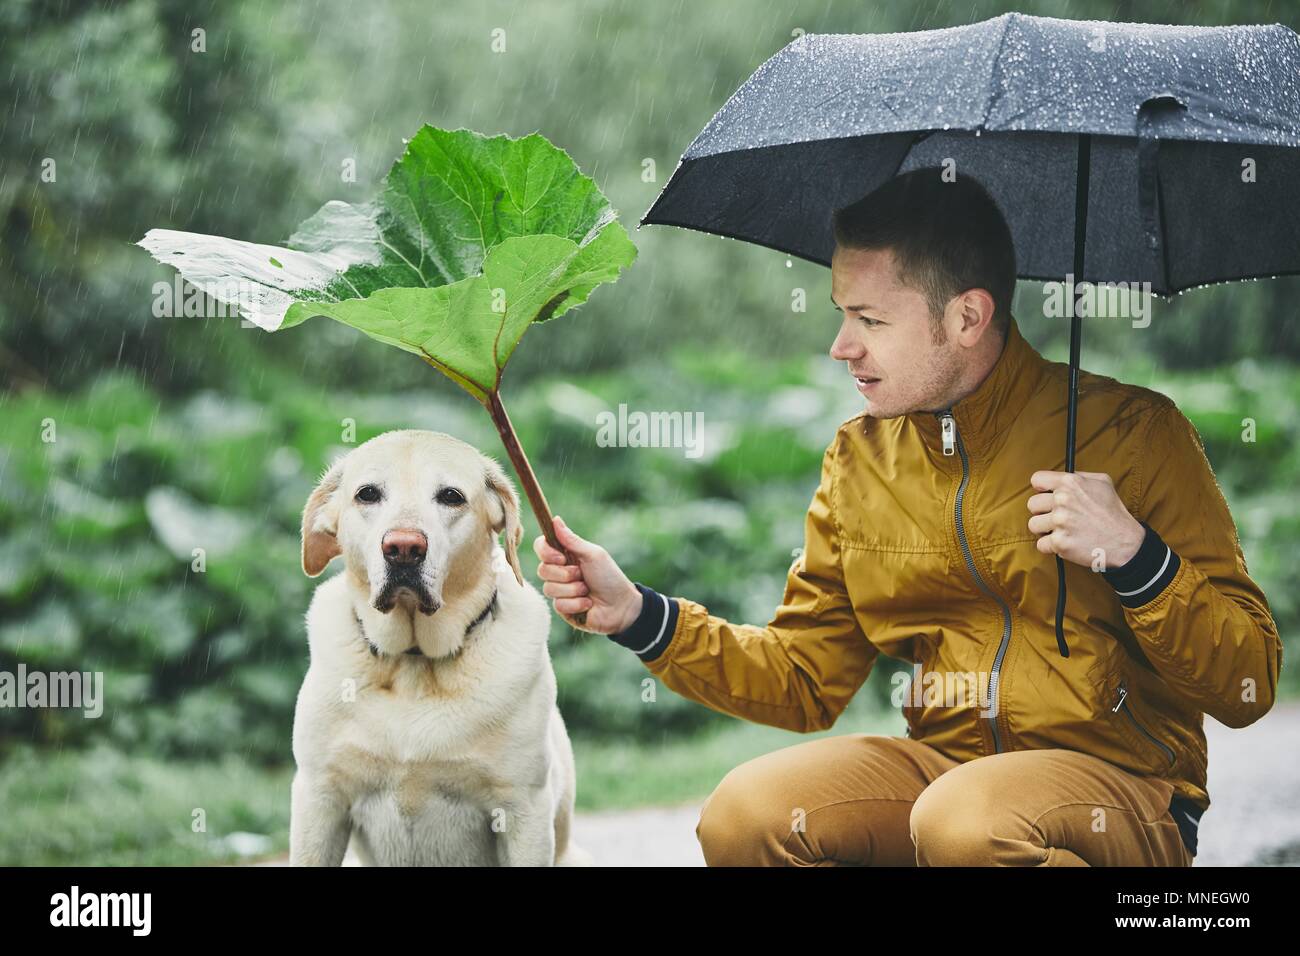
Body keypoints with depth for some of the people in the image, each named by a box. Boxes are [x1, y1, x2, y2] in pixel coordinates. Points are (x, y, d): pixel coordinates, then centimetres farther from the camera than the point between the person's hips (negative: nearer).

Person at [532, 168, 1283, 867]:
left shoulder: (1130, 433, -6)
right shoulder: (860, 459, 10)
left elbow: (1248, 687, -6)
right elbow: (807, 678, 15)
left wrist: (1135, 556, -21)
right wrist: (637, 614, 4)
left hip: (1126, 782, -4)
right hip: (942, 764, 5)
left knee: (965, 822, -35)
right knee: (744, 816, -21)